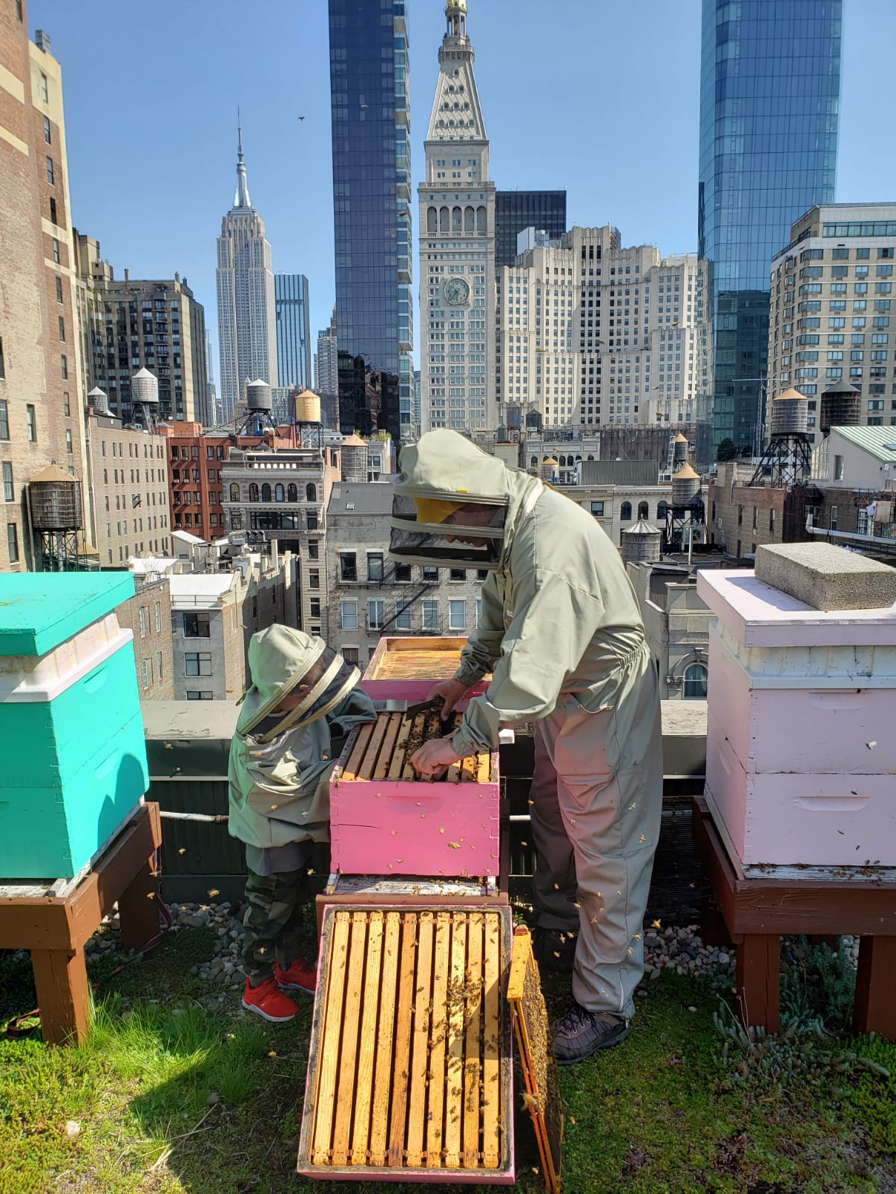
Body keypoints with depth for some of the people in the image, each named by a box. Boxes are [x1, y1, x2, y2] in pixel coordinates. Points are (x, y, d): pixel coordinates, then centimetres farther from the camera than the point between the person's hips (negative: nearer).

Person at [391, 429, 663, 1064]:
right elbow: (500, 603, 17)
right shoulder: (512, 525, -3)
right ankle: (556, 927, 51)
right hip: (563, 697, 10)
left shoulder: (554, 545, -35)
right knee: (553, 823, 26)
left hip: (605, 706, -10)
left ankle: (605, 1007, 20)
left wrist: (461, 741, -29)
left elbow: (528, 679, -38)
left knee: (607, 858, 3)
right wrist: (469, 673, 14)